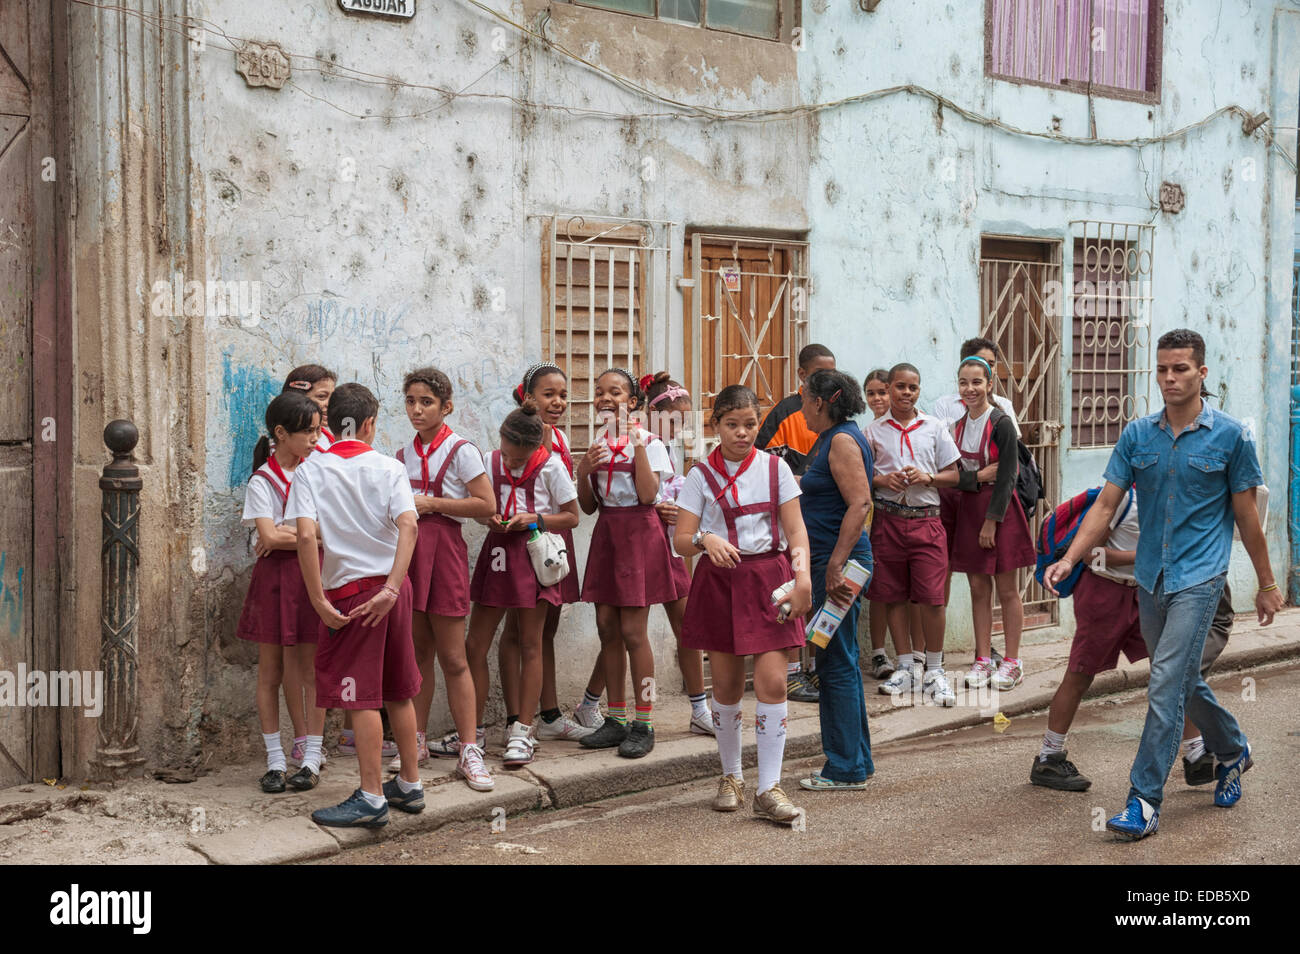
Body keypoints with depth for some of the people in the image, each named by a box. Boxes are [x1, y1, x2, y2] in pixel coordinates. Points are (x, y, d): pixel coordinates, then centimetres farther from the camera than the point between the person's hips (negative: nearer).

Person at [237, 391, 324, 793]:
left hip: (313, 575, 2)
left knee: (310, 669, 1)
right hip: (276, 579, -2)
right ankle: (276, 761, 14)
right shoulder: (262, 481, -2)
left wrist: (290, 533, -11)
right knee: (272, 672, 5)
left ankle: (310, 755, 7)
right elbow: (270, 537, -13)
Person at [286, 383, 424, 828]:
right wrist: (391, 589, -18)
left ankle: (371, 799, 3)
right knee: (398, 691, 16)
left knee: (361, 697, 0)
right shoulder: (389, 467, 2)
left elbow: (306, 534, -17)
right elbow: (408, 525, -14)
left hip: (350, 590, -4)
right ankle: (410, 785, 26)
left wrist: (318, 599, -14)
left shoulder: (311, 469, -4)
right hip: (393, 585, 4)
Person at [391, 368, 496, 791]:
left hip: (443, 547, -5)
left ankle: (470, 752, 1)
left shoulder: (460, 450, -5)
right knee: (417, 653, 10)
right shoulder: (403, 455, 14)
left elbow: (486, 504, -12)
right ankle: (416, 743, 20)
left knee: (453, 658, -5)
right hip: (408, 549, 6)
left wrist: (432, 503, -13)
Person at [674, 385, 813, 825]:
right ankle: (731, 778, 26)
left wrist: (803, 576, -10)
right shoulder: (701, 475, 3)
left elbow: (796, 530, 4)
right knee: (726, 686, 7)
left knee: (771, 682, -9)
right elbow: (680, 538, -1)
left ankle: (768, 789, -2)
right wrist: (705, 540, -22)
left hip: (768, 578, 0)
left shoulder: (775, 467, 5)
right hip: (719, 582, 0)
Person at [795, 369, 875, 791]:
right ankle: (857, 761, 22)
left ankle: (845, 769, 3)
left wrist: (835, 566, -25)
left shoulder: (843, 440, -12)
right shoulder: (831, 439, 19)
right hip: (830, 561, 10)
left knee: (836, 664, -5)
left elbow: (860, 504, -21)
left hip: (840, 562, -10)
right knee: (842, 663, 14)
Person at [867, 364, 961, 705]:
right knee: (894, 597, 5)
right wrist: (881, 480, -10)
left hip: (926, 520, -1)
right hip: (887, 520, 1)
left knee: (932, 598, -7)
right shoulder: (874, 430, 8)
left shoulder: (934, 428, 8)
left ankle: (934, 671, 7)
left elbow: (953, 476, 9)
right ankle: (906, 668, 18)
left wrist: (926, 477, -9)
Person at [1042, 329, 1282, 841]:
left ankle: (1144, 801, -9)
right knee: (1185, 682, 18)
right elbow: (1106, 503, 2)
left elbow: (1246, 515, 1)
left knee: (1167, 685, -13)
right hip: (1150, 577, 5)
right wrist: (1069, 558, -10)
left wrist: (1266, 583, 7)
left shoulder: (1229, 435, -5)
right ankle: (1233, 751, 44)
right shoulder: (1137, 434, 4)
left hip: (1199, 577, -5)